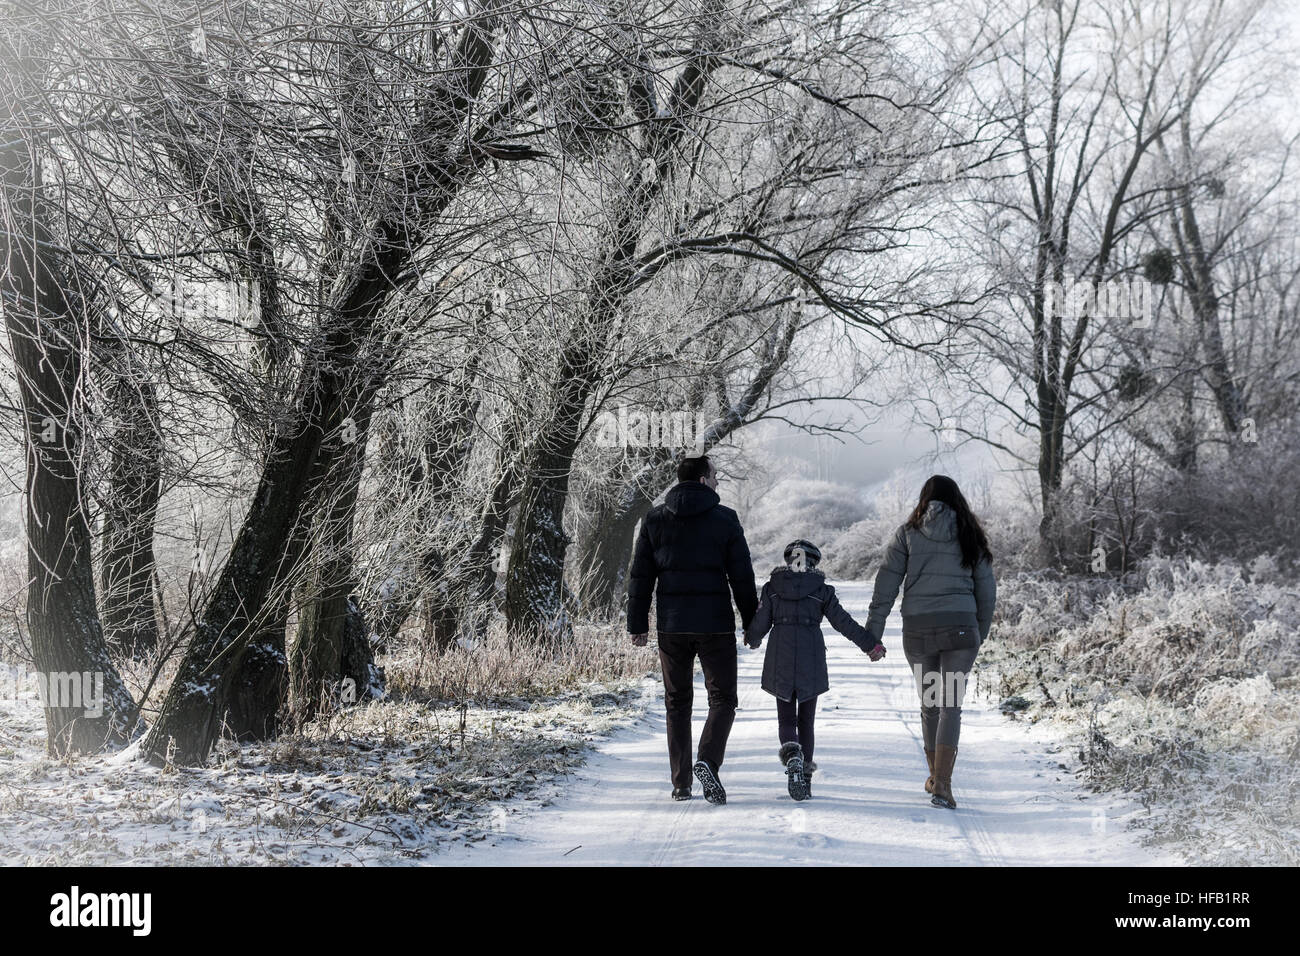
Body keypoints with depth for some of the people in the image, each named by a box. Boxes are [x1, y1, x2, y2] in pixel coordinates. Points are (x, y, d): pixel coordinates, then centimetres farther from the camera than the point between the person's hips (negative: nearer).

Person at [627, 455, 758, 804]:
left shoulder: (655, 519, 5)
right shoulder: (725, 519, -4)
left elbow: (640, 576, 5)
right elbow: (742, 577, -2)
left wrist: (637, 624, 10)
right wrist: (752, 624, 7)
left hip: (671, 627, 3)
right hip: (715, 624, -3)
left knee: (677, 701, 11)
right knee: (722, 698, 6)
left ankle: (681, 784, 10)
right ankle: (707, 762, -17)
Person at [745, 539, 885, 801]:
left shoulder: (772, 587, 3)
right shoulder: (821, 590, 2)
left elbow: (759, 624, 3)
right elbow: (844, 622, 0)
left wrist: (752, 639, 25)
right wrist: (871, 645, 7)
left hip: (780, 661, 0)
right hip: (811, 662, 0)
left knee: (786, 718, 6)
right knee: (806, 718, 12)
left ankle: (792, 753, -24)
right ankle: (805, 774, 11)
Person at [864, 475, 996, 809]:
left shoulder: (907, 533, 4)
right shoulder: (969, 535, 6)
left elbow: (886, 584, -2)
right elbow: (986, 588, 9)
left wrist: (873, 632, -1)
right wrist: (981, 631, 22)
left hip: (918, 629, 1)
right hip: (960, 628, -1)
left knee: (929, 702, 16)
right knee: (950, 704, -3)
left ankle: (935, 776, 31)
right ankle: (942, 784, -15)